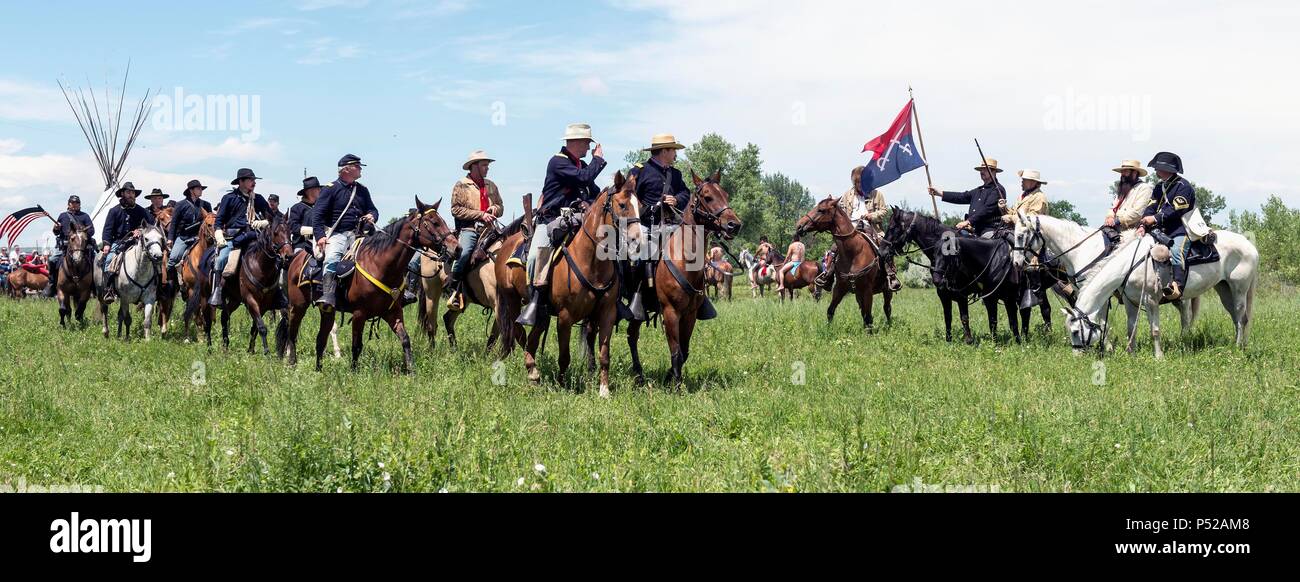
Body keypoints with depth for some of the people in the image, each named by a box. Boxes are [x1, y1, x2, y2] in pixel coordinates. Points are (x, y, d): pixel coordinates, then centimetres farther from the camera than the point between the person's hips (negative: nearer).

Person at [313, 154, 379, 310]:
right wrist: (320, 236, -14)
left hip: (359, 233, 5)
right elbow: (317, 214, -2)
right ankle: (328, 296, -38)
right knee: (332, 259, -30)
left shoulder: (362, 190, 19)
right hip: (337, 234, -5)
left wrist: (371, 216, 2)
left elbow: (372, 209, 28)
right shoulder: (331, 189, 2)